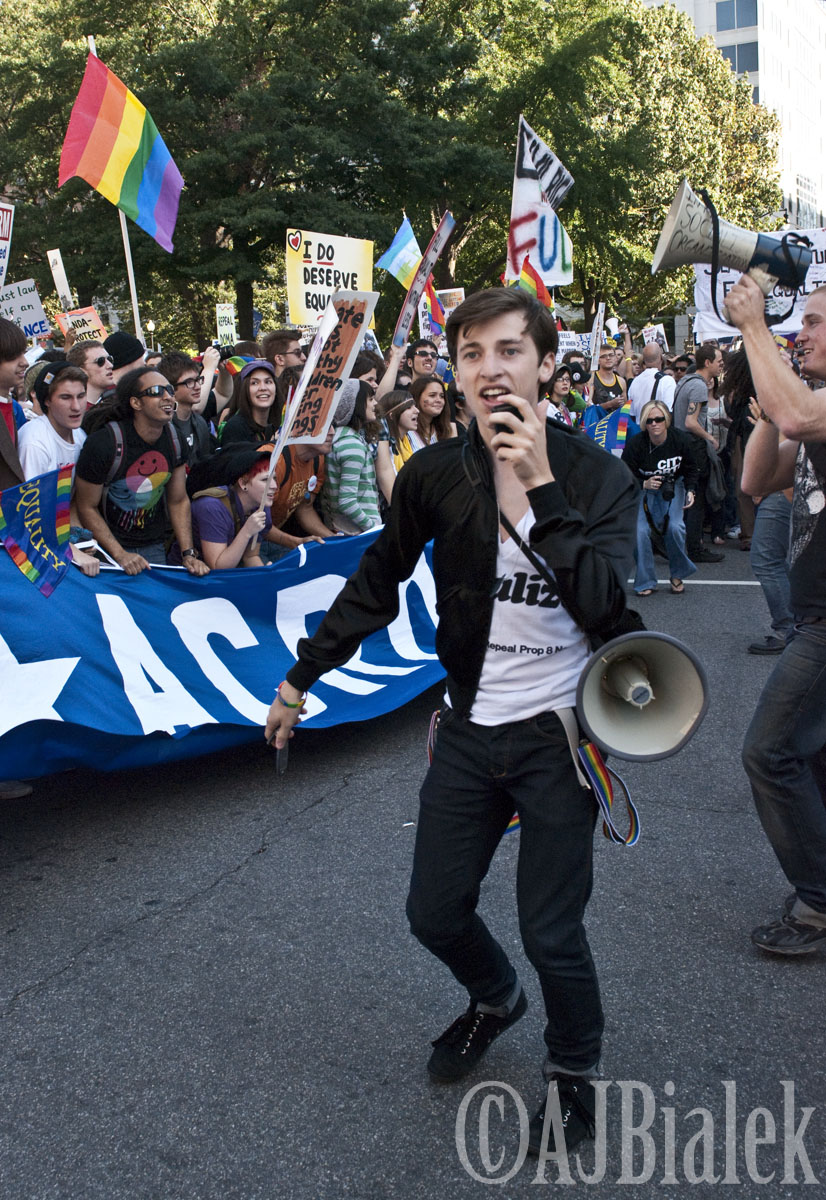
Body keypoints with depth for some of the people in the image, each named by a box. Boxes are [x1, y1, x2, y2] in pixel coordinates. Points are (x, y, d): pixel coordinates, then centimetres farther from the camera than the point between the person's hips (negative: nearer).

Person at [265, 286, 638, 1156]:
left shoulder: (597, 476, -12)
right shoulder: (435, 474, -4)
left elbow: (605, 607, -25)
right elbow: (376, 584, 8)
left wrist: (538, 486, -29)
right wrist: (302, 676, 13)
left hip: (558, 734, -3)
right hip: (470, 727, 4)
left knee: (550, 934, 0)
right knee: (435, 913, 12)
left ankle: (575, 1069, 32)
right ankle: (495, 1001, 47)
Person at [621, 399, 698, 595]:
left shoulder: (681, 440, -15)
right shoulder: (635, 445, -21)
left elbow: (691, 470, 1)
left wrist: (690, 491, -16)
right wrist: (645, 484, -29)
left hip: (673, 486, 1)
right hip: (642, 488, -1)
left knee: (674, 526, -20)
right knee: (640, 530, -20)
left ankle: (678, 575, 4)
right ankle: (646, 582, -4)